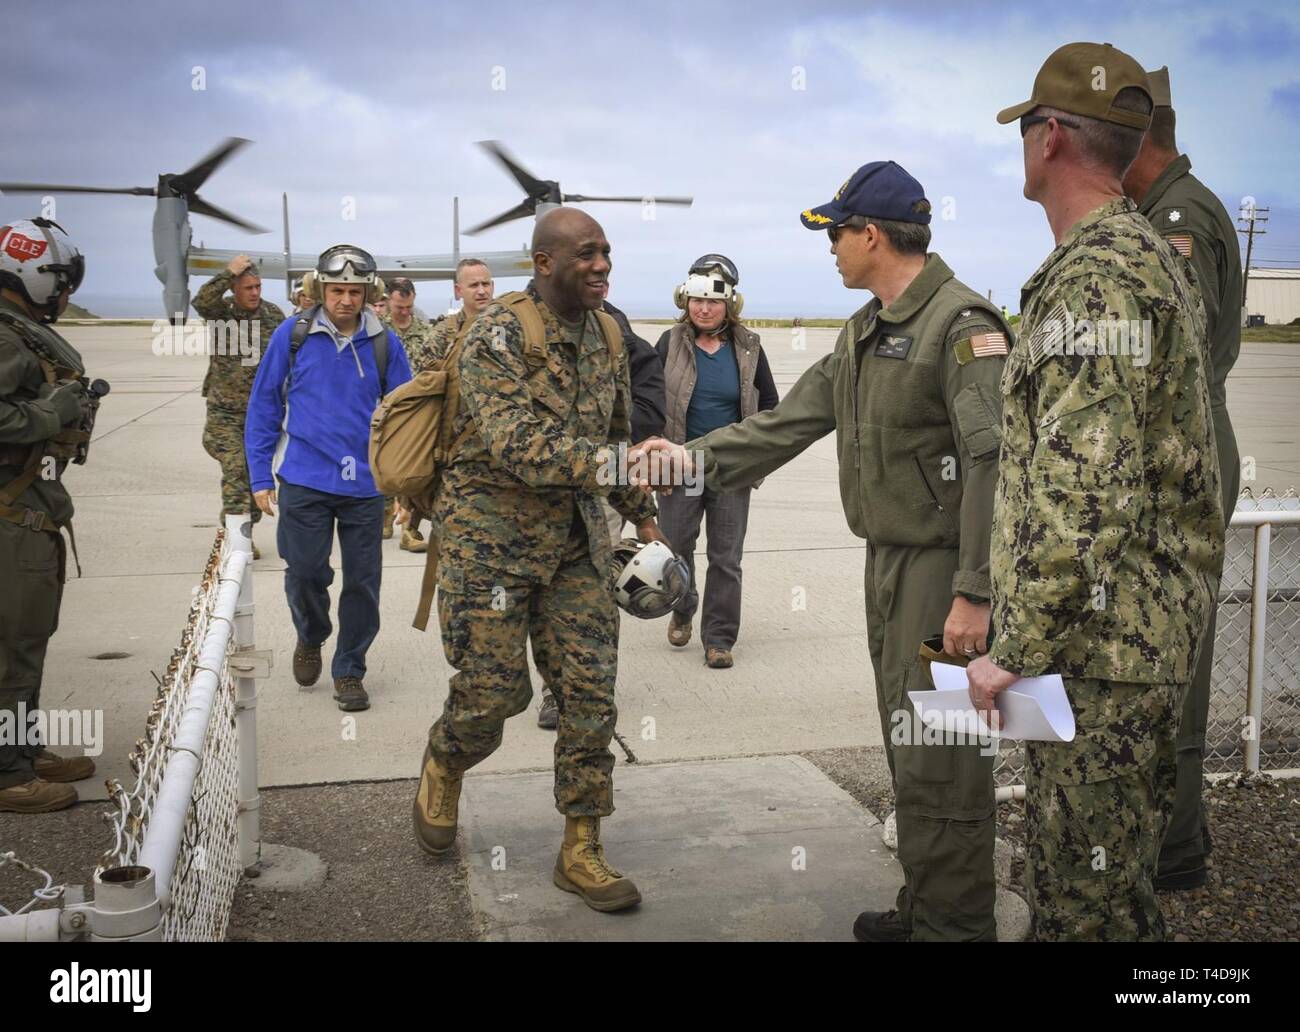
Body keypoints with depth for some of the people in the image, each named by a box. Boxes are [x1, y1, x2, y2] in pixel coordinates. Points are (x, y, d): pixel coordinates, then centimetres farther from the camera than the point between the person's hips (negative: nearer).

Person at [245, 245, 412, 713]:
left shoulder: (384, 343, 1)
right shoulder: (291, 335, -1)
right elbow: (263, 406, 4)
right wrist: (261, 477, 1)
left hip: (365, 484, 1)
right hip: (304, 479, -1)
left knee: (362, 582, 6)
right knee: (305, 572, 1)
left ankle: (349, 671, 24)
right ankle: (310, 637, 34)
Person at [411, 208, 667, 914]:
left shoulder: (606, 337, 6)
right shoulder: (497, 334, -15)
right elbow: (515, 444, -27)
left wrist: (642, 513, 19)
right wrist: (612, 463, -37)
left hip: (575, 537, 6)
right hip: (491, 536, -5)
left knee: (591, 691, 0)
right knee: (494, 690, 0)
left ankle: (580, 852, 13)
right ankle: (442, 768, 35)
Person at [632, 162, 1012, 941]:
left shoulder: (962, 324, -15)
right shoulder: (864, 332, 15)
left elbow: (993, 461, -21)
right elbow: (791, 423, 18)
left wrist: (975, 592, -24)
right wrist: (698, 458, 12)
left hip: (942, 564, -9)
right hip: (889, 558, 9)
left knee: (940, 756, -3)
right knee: (908, 745, 15)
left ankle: (956, 921, 11)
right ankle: (923, 908, 28)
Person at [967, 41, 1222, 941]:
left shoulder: (1096, 278, -19)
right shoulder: (1156, 258, 16)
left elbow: (1083, 497, -27)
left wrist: (1017, 651, -20)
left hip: (1099, 644, -11)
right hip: (1152, 631, 11)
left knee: (1084, 897, 1)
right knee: (1116, 878, 22)